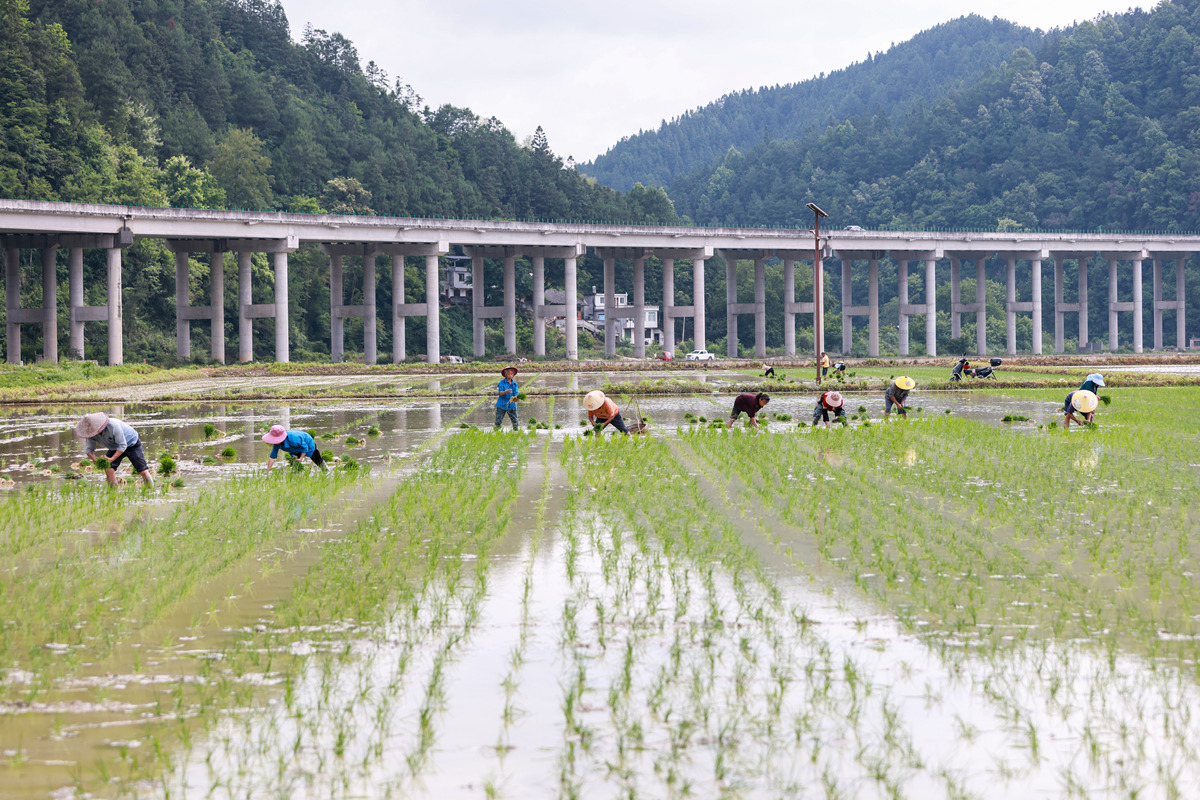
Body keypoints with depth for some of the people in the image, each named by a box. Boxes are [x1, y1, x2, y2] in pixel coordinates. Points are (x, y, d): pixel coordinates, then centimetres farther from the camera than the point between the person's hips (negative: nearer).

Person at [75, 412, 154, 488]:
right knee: (109, 469, -16)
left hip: (131, 444, -5)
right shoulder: (92, 433, -19)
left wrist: (112, 459, -44)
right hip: (115, 447, 5)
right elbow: (89, 449, -13)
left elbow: (123, 445, -34)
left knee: (143, 471, -11)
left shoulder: (113, 426, -38)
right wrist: (95, 459, -35)